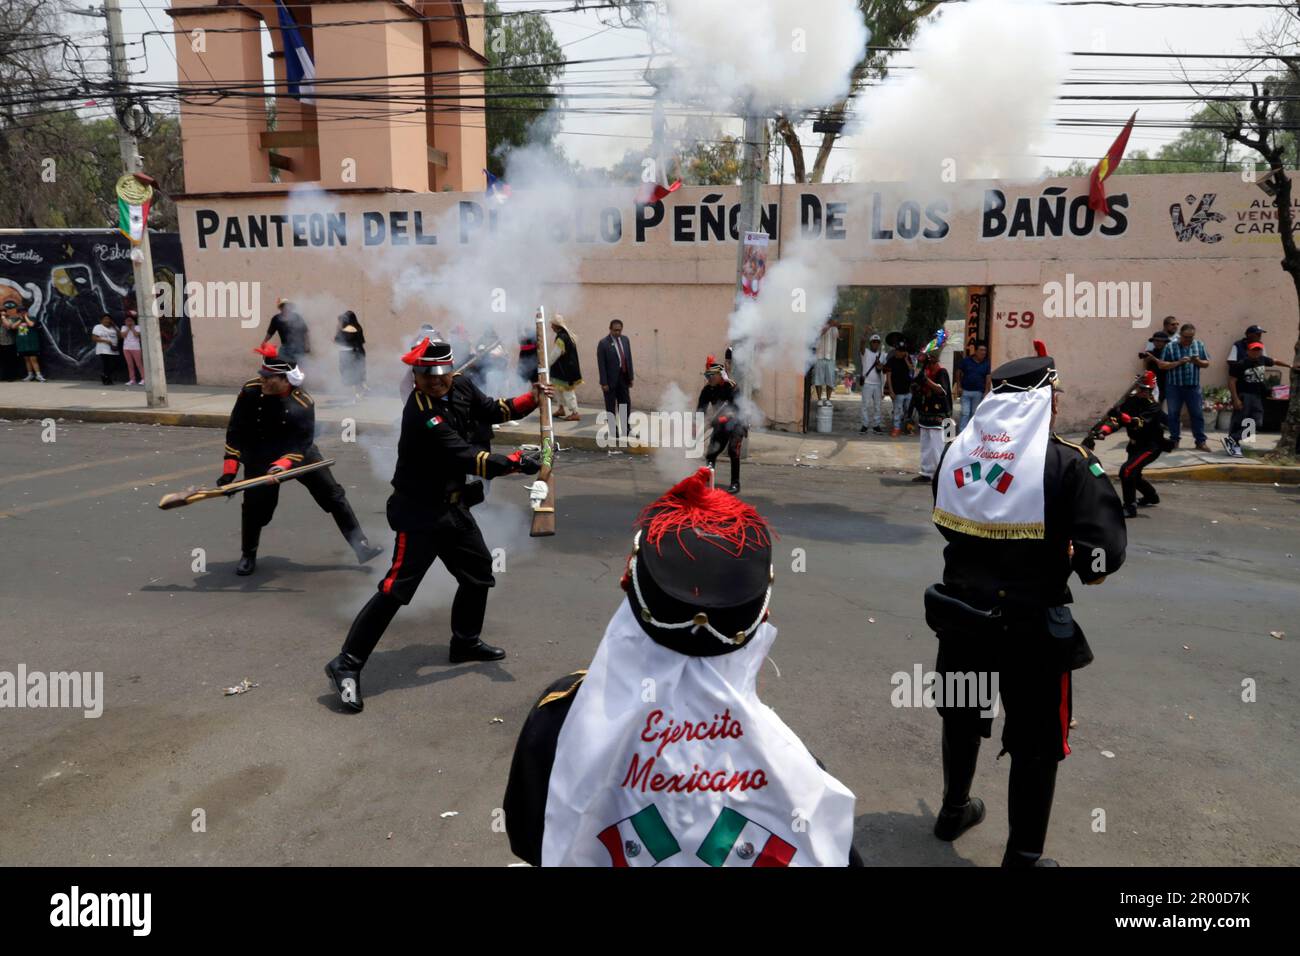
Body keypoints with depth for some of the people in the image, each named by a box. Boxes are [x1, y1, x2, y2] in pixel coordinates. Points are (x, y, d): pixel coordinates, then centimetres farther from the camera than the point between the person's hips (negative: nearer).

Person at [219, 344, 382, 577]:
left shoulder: (303, 403, -24)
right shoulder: (250, 392, -19)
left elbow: (301, 443, -23)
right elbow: (236, 432, -12)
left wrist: (283, 464, -40)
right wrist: (229, 469, -15)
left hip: (299, 452, 0)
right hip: (260, 456, 0)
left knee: (332, 494, -2)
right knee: (255, 505, -6)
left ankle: (360, 545, 8)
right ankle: (248, 555, 20)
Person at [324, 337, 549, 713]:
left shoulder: (462, 387, -2)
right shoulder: (421, 414, -26)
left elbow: (493, 411, 13)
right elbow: (467, 459, -29)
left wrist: (531, 399, -2)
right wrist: (514, 463, -31)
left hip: (453, 505, 9)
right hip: (420, 510, -9)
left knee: (479, 570, 19)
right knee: (397, 587, -12)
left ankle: (465, 641, 39)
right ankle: (347, 665, -4)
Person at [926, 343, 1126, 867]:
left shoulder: (956, 452, -2)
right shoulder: (1068, 463, -16)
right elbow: (1106, 553, -20)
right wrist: (1071, 557, 0)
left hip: (962, 612, 5)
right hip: (1032, 624, -5)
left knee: (962, 715, 27)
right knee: (1037, 745, 14)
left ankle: (954, 811, 48)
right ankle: (1023, 855, 26)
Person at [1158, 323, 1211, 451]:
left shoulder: (1199, 345, 6)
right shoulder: (1170, 346, -3)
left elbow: (1207, 363, 9)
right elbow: (1161, 365, -6)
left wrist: (1198, 362, -13)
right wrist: (1178, 362, -19)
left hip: (1193, 386, 2)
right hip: (1174, 387, -2)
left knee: (1197, 414, 3)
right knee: (1174, 414, 6)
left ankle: (1201, 441, 9)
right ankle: (1174, 440, 16)